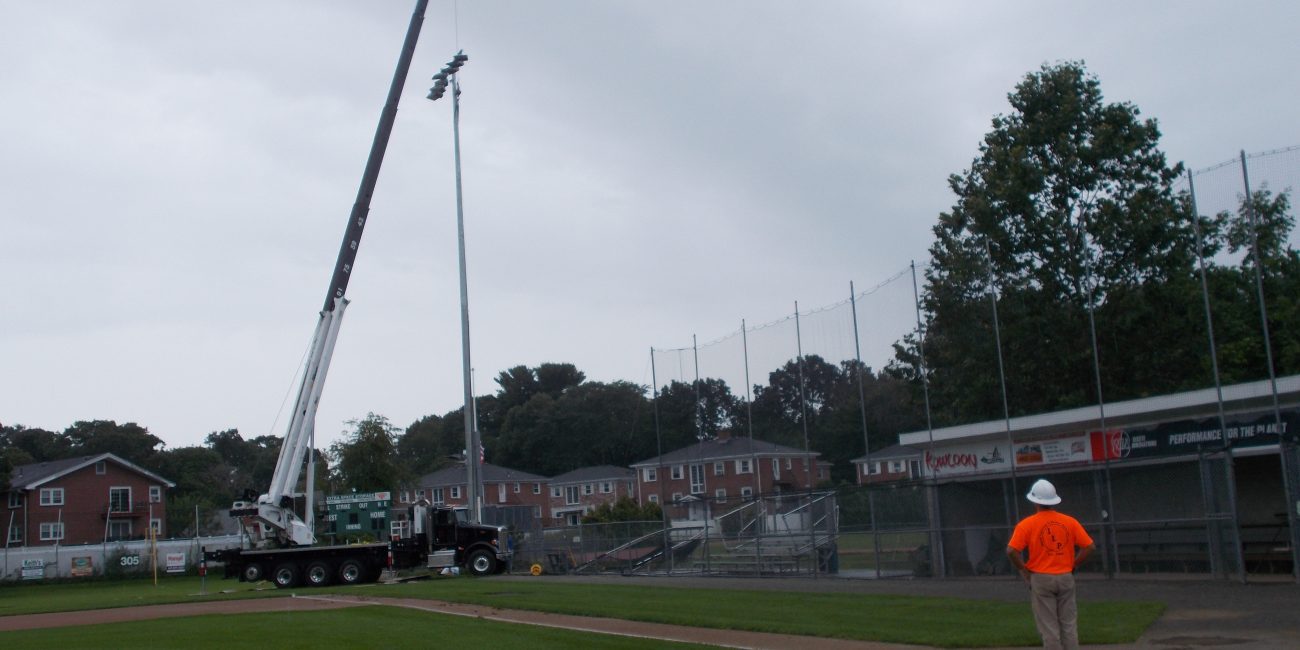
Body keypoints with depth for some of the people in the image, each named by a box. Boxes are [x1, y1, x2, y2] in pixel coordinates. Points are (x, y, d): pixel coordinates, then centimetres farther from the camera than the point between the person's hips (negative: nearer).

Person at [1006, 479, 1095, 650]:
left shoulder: (1027, 524, -7)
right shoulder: (1070, 521, 2)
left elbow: (1011, 551, -15)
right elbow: (1088, 546, 1)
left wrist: (1025, 571, -3)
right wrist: (1072, 565, 8)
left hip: (1040, 578, -3)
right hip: (1066, 578, 3)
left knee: (1048, 627, 2)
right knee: (1069, 624, 11)